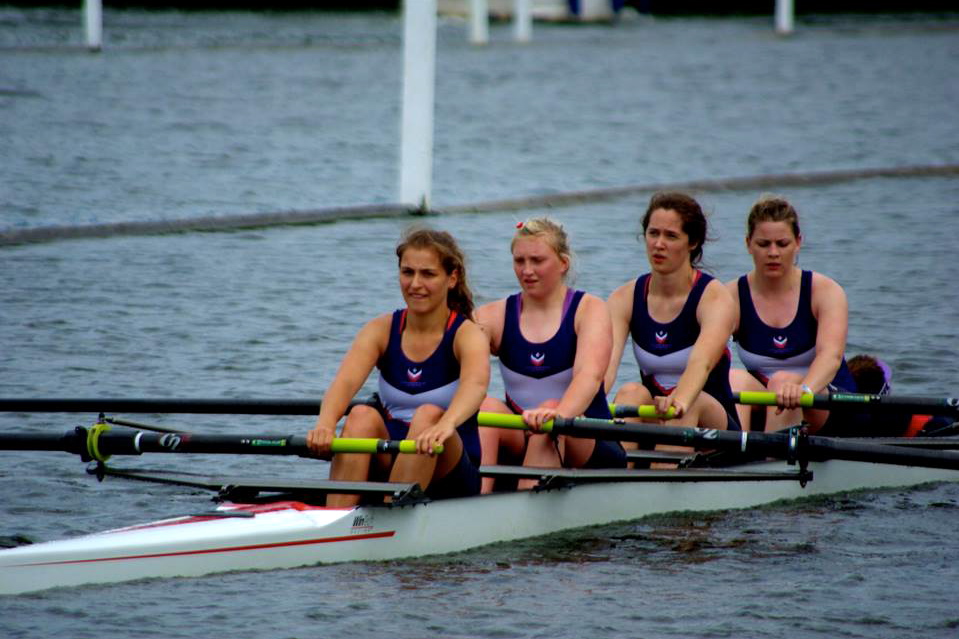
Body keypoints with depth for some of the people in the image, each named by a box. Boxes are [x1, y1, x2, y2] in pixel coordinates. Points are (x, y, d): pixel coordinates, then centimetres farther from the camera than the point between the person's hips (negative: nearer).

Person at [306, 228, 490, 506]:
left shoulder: (466, 335, -7)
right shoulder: (381, 330, 3)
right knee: (362, 417, -26)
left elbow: (475, 386, -30)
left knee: (428, 415, -31)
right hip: (389, 467, 3)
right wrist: (325, 424, -40)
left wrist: (446, 425, -53)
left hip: (449, 476, -3)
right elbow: (345, 381, -17)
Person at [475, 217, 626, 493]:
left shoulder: (589, 310, -3)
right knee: (487, 406, -26)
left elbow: (590, 374, -22)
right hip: (520, 444, 3)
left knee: (550, 407, -33)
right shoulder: (495, 316, 6)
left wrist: (561, 414, -44)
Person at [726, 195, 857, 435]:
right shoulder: (732, 297, -3)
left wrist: (803, 390, -50)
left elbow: (831, 355, -27)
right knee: (735, 378, -29)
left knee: (783, 379, -32)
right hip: (763, 412, 2)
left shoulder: (825, 292, -8)